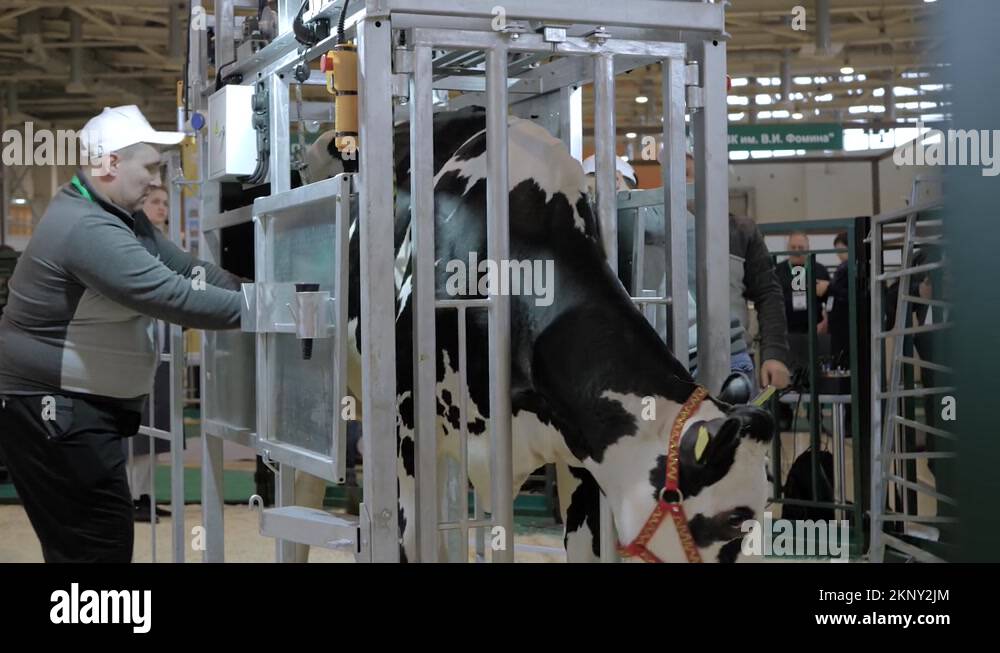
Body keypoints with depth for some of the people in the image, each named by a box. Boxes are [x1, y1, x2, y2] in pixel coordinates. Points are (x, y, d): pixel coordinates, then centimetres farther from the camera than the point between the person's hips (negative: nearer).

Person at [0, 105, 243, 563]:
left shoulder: (110, 215, 12)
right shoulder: (87, 229, -25)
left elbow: (180, 266, 8)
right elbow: (172, 297, -30)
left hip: (75, 406, 11)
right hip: (53, 409, -11)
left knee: (78, 541, 16)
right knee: (98, 543, -8)